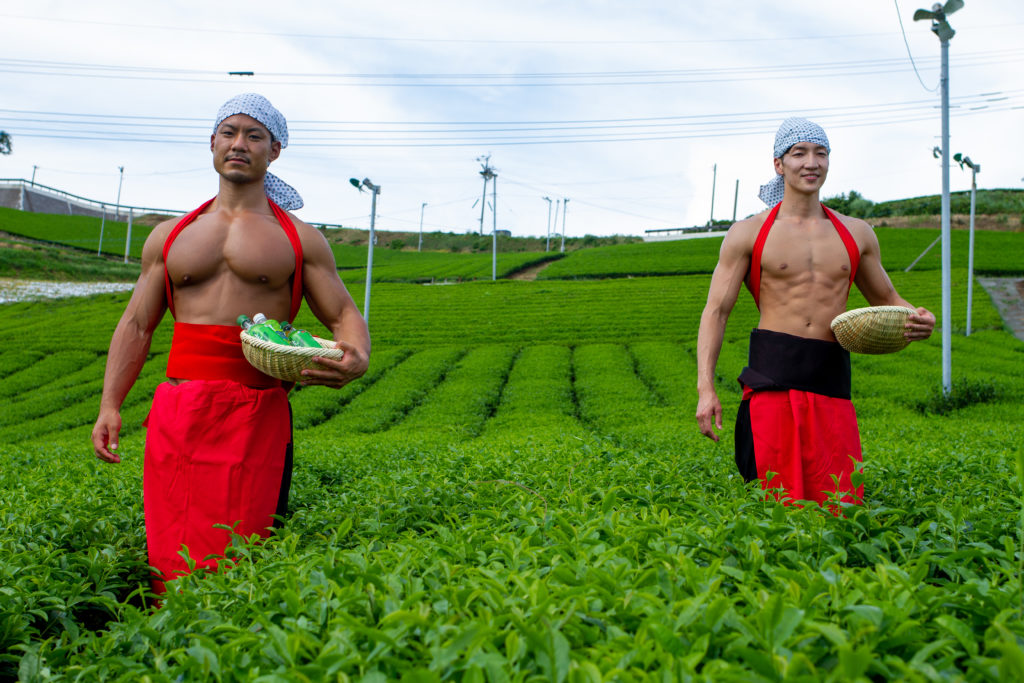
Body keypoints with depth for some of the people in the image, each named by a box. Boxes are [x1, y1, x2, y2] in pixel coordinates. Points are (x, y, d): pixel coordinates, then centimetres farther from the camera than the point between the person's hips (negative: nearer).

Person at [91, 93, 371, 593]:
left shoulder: (300, 240, 12)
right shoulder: (169, 236, 19)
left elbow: (344, 315, 9)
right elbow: (136, 326, 17)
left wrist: (356, 360, -15)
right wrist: (110, 405, 5)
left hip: (256, 415, -2)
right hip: (177, 414, 3)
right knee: (171, 562, -2)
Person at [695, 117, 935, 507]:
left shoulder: (856, 233, 17)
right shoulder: (748, 233, 7)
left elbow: (886, 300, 28)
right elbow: (716, 312, 3)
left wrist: (916, 319, 2)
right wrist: (705, 389, -10)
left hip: (832, 382, 3)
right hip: (772, 379, -3)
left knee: (841, 504, -4)